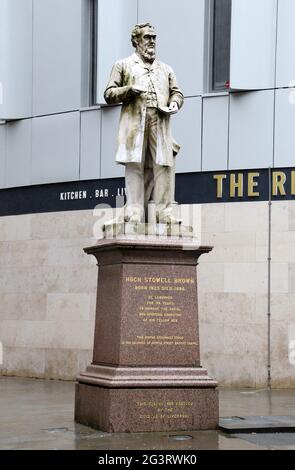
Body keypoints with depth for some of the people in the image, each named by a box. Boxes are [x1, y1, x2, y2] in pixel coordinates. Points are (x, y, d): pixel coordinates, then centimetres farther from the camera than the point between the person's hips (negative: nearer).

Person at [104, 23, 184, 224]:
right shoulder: (123, 65, 18)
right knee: (135, 167, -8)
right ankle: (134, 214, -10)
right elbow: (109, 95, 11)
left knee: (164, 166, -10)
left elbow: (177, 92, 25)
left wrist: (174, 103, 1)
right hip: (135, 123, -2)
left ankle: (165, 213, -12)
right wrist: (129, 90, -7)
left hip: (160, 124, 3)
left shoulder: (165, 69, 28)